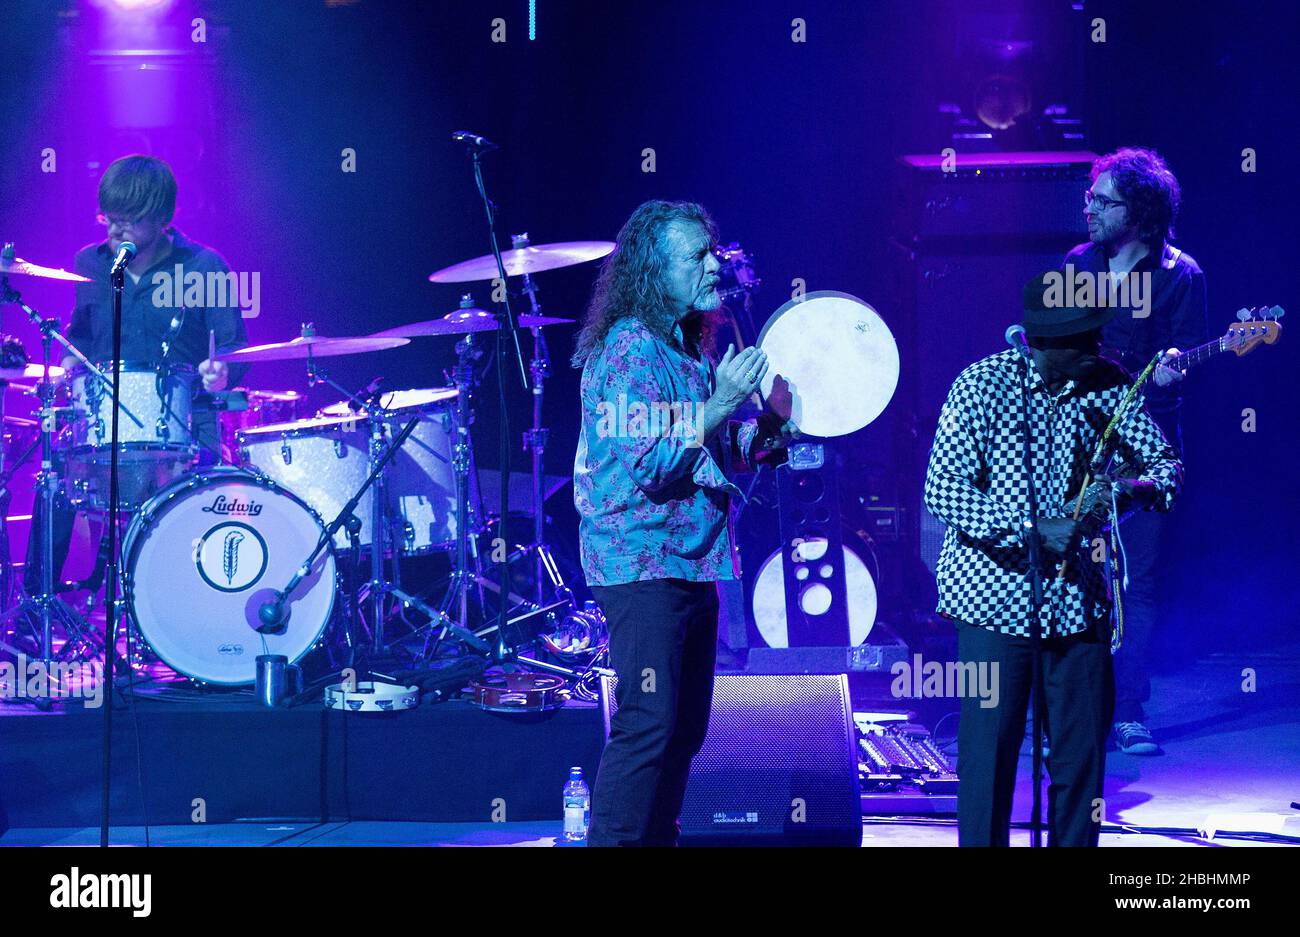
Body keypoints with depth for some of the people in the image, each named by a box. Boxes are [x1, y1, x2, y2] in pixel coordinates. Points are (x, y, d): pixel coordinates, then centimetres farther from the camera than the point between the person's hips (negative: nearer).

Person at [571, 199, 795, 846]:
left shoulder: (690, 349, 15)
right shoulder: (628, 350, -13)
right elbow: (646, 466, -20)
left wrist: (767, 428, 5)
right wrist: (718, 407, -23)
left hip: (691, 562, 9)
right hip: (642, 563, -9)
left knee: (685, 728, 11)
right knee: (647, 725, -14)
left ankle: (656, 837, 19)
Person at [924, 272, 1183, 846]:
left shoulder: (1105, 385, 2)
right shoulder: (983, 385, -9)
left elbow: (1166, 463, 5)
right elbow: (942, 490, -12)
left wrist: (1132, 489, -18)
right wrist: (1030, 532, -21)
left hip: (1077, 599, 4)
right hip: (996, 598, -4)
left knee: (1083, 753, 6)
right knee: (989, 754, -2)